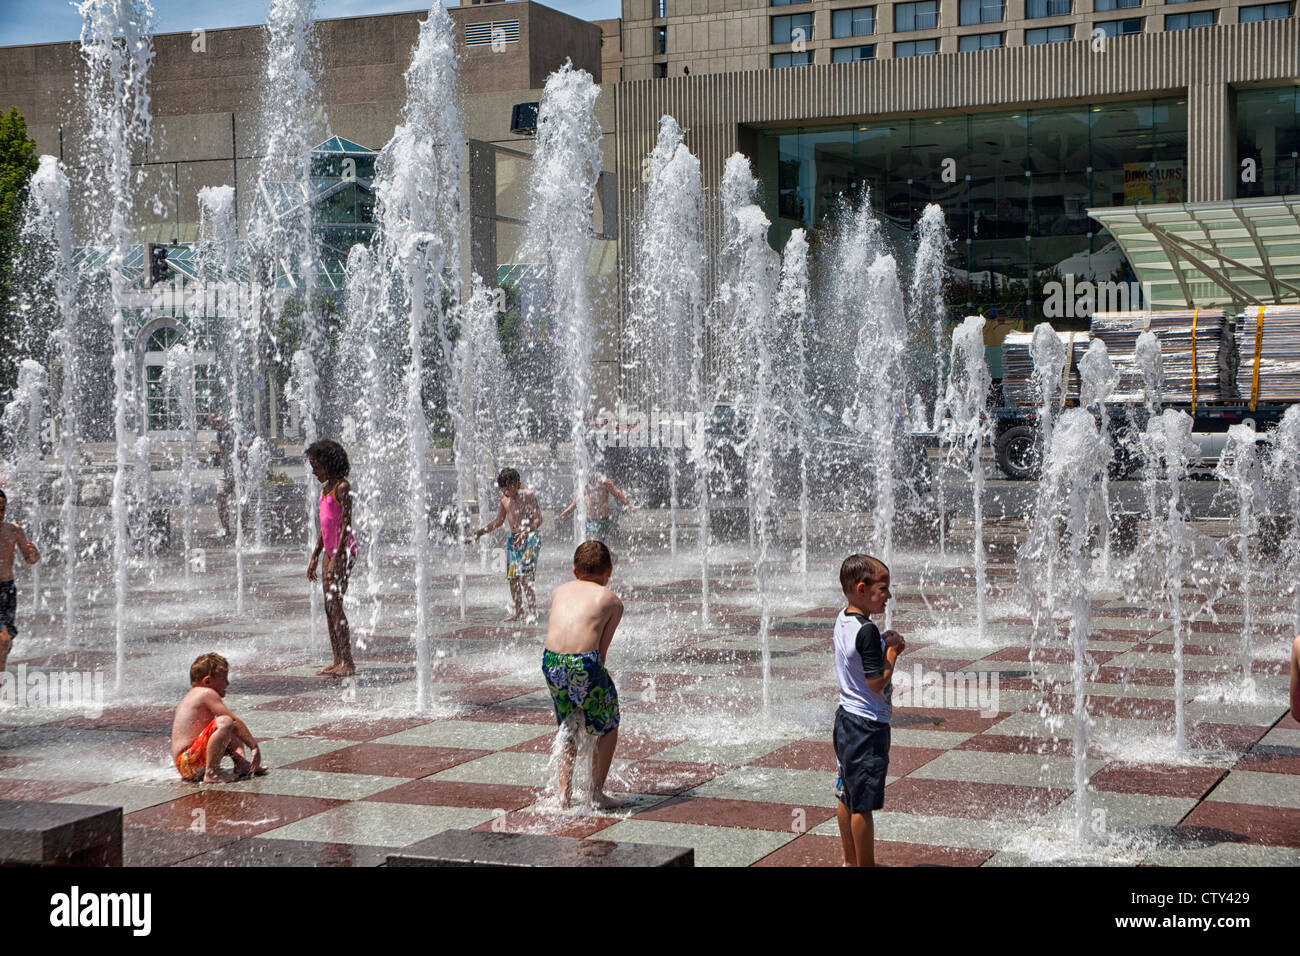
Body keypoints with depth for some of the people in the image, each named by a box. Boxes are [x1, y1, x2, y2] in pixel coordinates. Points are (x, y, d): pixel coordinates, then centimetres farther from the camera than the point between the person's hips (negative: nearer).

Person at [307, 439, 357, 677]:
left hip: (343, 550, -9)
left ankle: (348, 663, -10)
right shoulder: (325, 487, 15)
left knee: (335, 604, -12)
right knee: (329, 606, 7)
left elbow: (346, 524, -17)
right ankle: (338, 661, 11)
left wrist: (337, 558, -22)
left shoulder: (342, 487, -12)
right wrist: (314, 557, 21)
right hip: (329, 550, 9)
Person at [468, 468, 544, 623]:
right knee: (511, 577, 7)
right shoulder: (504, 497, 10)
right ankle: (519, 611, 18)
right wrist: (478, 533, 17)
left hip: (530, 538, -7)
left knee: (524, 575, -17)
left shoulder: (528, 496, -12)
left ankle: (532, 612, -14)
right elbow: (498, 521, 20)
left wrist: (526, 531, -36)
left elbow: (538, 519, -18)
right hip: (513, 538, 7)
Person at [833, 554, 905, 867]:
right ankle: (865, 865, 9)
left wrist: (881, 645, 4)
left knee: (847, 796, 18)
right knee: (863, 804, 0)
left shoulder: (843, 621, 5)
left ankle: (850, 860, 30)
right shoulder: (867, 631, -23)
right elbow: (877, 683, -23)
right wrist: (892, 652, -12)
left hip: (846, 718, 10)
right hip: (868, 725, -10)